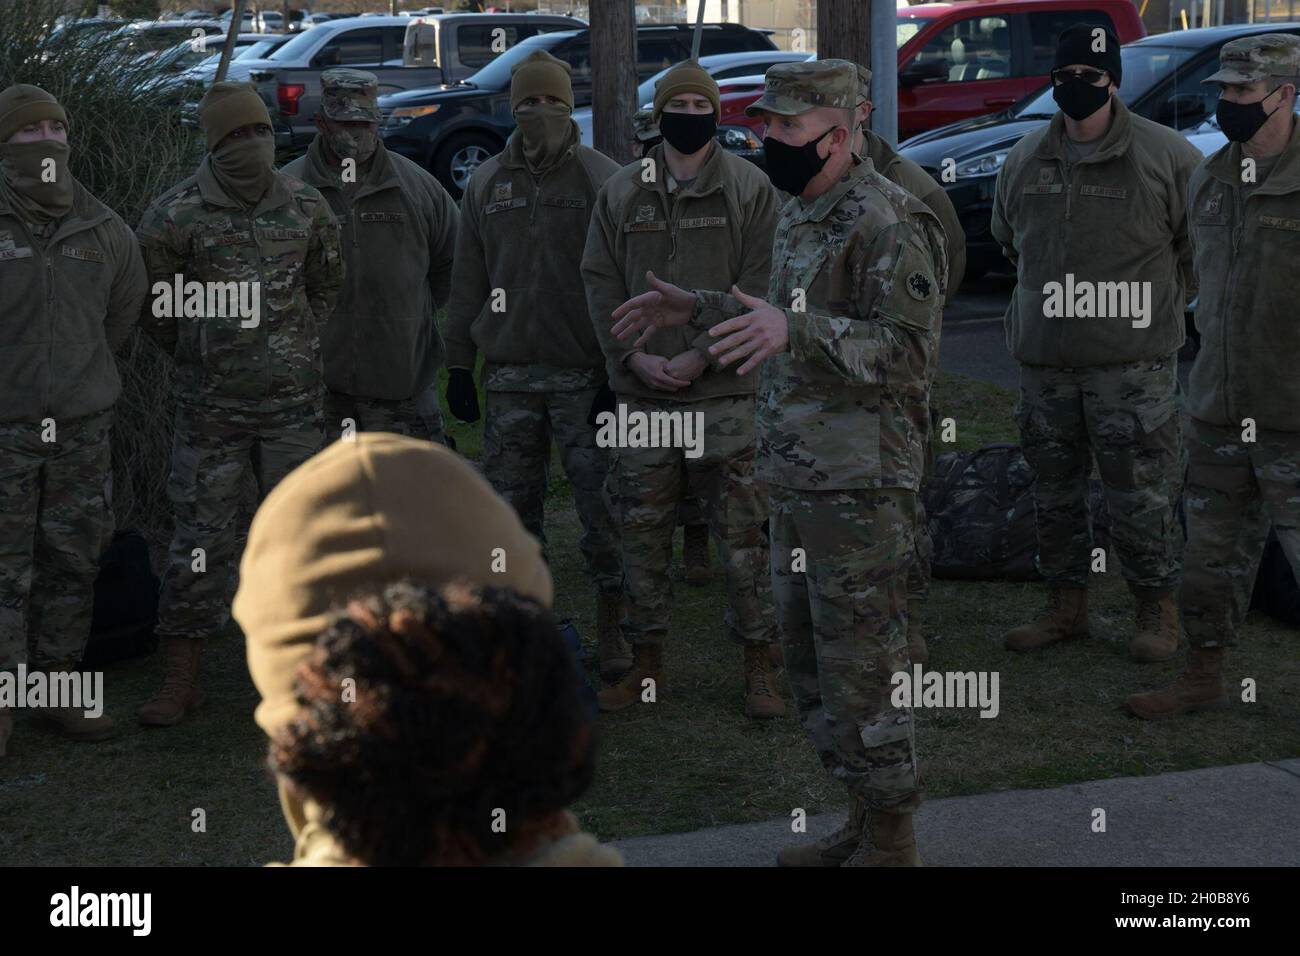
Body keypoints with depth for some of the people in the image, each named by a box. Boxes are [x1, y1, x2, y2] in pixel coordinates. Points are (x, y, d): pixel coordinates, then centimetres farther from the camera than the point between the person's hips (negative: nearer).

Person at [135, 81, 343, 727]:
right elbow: (150, 299, 4)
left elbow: (327, 283, 19)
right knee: (200, 535, -1)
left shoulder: (307, 207, 2)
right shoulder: (176, 215, -8)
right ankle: (181, 679, 7)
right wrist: (195, 353, 8)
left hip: (295, 400, 3)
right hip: (211, 404, -2)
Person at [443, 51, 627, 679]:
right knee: (513, 506, 7)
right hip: (509, 374, 3)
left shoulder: (603, 179, -1)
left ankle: (610, 626, 9)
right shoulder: (486, 184, 10)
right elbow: (467, 281, 13)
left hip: (585, 374, -3)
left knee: (602, 507, -4)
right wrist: (459, 365, 10)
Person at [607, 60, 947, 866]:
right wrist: (700, 310, 20)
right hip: (798, 480, 10)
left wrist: (797, 329, -32)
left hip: (861, 487, -10)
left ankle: (892, 841, 9)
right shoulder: (801, 217, 15)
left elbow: (909, 351, -23)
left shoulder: (887, 222, -16)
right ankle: (865, 822, 29)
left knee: (864, 665, -3)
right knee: (811, 658, 16)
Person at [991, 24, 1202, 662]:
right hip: (1044, 363, 5)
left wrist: (1158, 301, 7)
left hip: (1133, 364, -5)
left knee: (1140, 496, -3)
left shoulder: (1166, 155, -5)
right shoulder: (1024, 158, 10)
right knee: (1054, 493, 13)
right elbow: (1007, 238, 26)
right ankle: (1065, 608, 25)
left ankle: (1158, 611, 12)